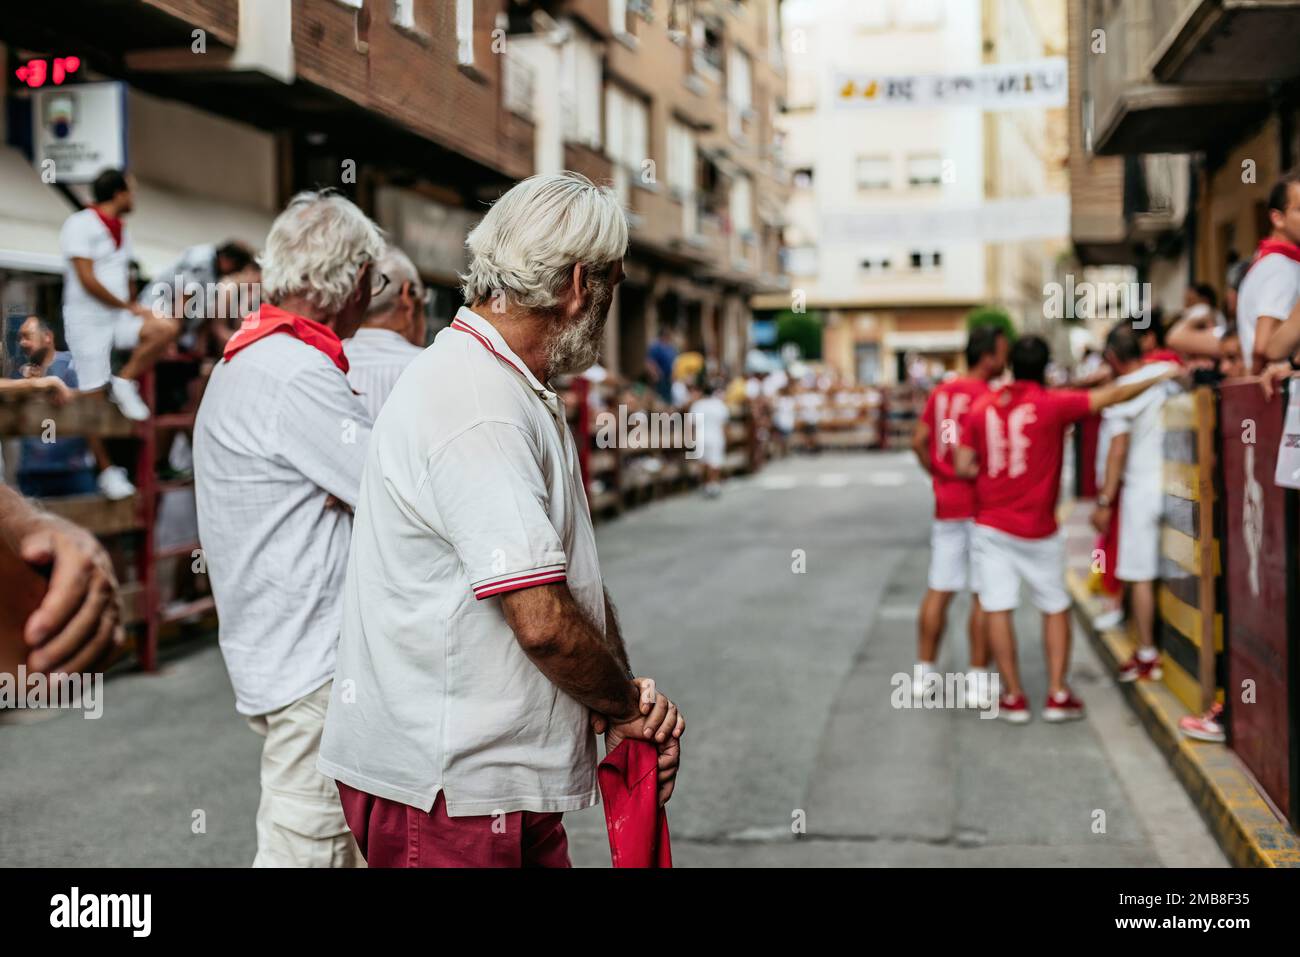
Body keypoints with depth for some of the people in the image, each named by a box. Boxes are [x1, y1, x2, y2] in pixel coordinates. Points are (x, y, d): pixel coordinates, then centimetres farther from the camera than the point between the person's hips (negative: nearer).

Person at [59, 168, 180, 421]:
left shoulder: (122, 230, 15)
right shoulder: (80, 224, -10)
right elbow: (87, 280, -16)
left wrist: (132, 308, 2)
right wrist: (128, 306, -10)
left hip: (120, 318, 6)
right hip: (88, 321, -6)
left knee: (167, 327, -18)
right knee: (93, 393, -7)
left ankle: (125, 381, -6)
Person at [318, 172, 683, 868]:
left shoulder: (516, 394, 14)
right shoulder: (478, 411, -21)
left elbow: (574, 580, 15)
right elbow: (544, 620, -25)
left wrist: (627, 707, 5)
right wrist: (629, 705, -7)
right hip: (443, 790, -10)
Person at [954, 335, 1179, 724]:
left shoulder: (981, 408, 1)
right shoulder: (1053, 403, -8)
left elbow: (963, 467, 0)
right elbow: (1113, 396, -6)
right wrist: (1159, 379, 4)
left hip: (991, 525, 1)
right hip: (1037, 531, -1)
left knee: (997, 609, 3)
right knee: (1055, 608, 13)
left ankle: (1013, 696, 4)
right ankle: (1058, 694, 10)